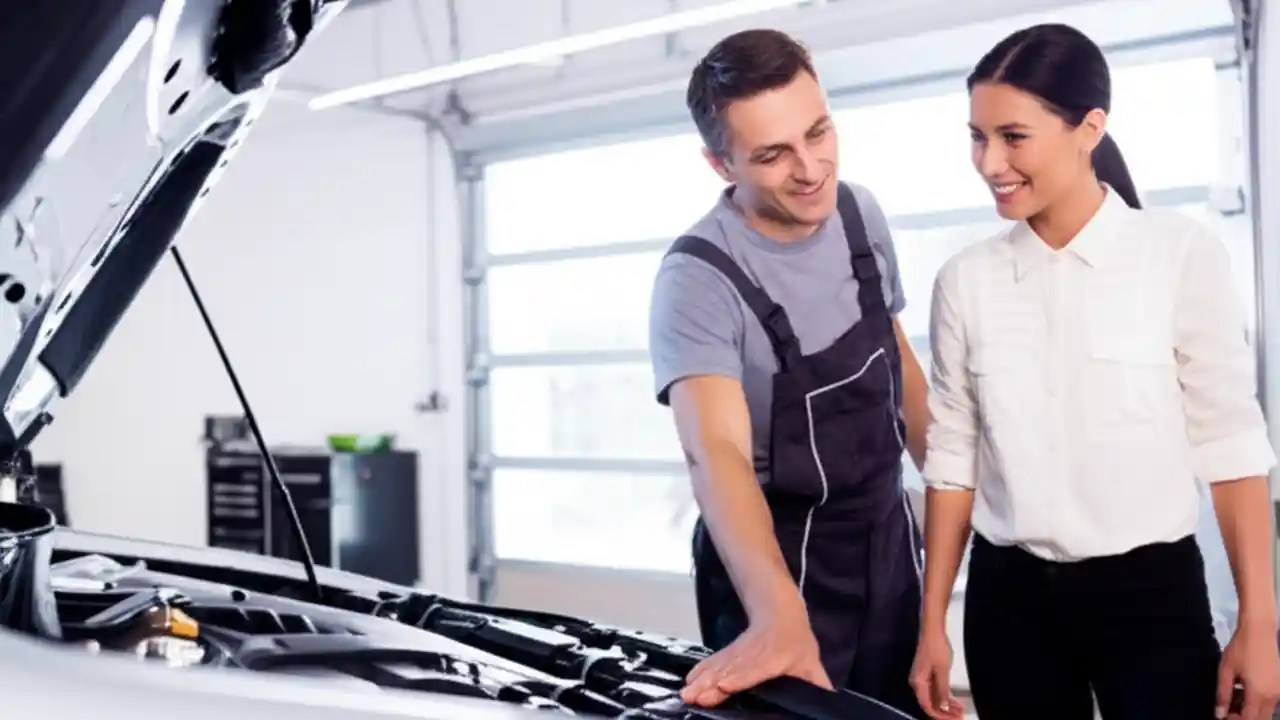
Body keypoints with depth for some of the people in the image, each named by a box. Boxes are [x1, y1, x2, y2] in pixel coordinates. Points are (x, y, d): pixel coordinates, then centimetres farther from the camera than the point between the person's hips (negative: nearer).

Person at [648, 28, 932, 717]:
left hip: (887, 532, 6)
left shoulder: (861, 213, -5)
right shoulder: (698, 279, -26)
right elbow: (717, 454, -39)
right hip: (778, 554, -6)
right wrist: (779, 619, -54)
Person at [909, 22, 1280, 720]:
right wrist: (932, 623, 6)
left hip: (1152, 592, -2)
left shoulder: (1181, 253, -8)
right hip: (1009, 599, 3)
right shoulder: (964, 280, 0)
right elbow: (953, 456, 5)